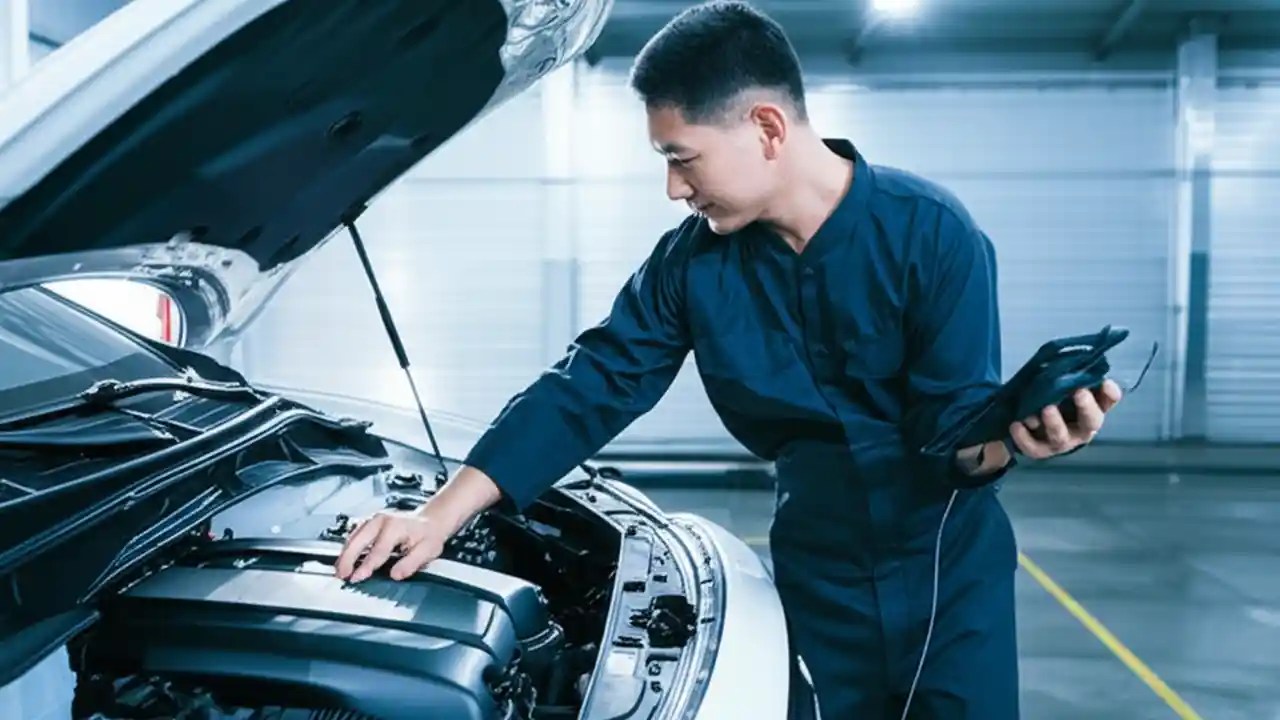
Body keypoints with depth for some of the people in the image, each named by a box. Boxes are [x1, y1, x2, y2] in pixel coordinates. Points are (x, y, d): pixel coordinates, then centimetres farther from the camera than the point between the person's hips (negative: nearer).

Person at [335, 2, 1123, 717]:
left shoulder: (932, 233, -17)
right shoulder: (694, 260, -8)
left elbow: (954, 418, -16)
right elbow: (591, 387, -8)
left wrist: (1009, 437, -42)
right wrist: (441, 516, -13)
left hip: (949, 566, -2)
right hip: (820, 576, 3)